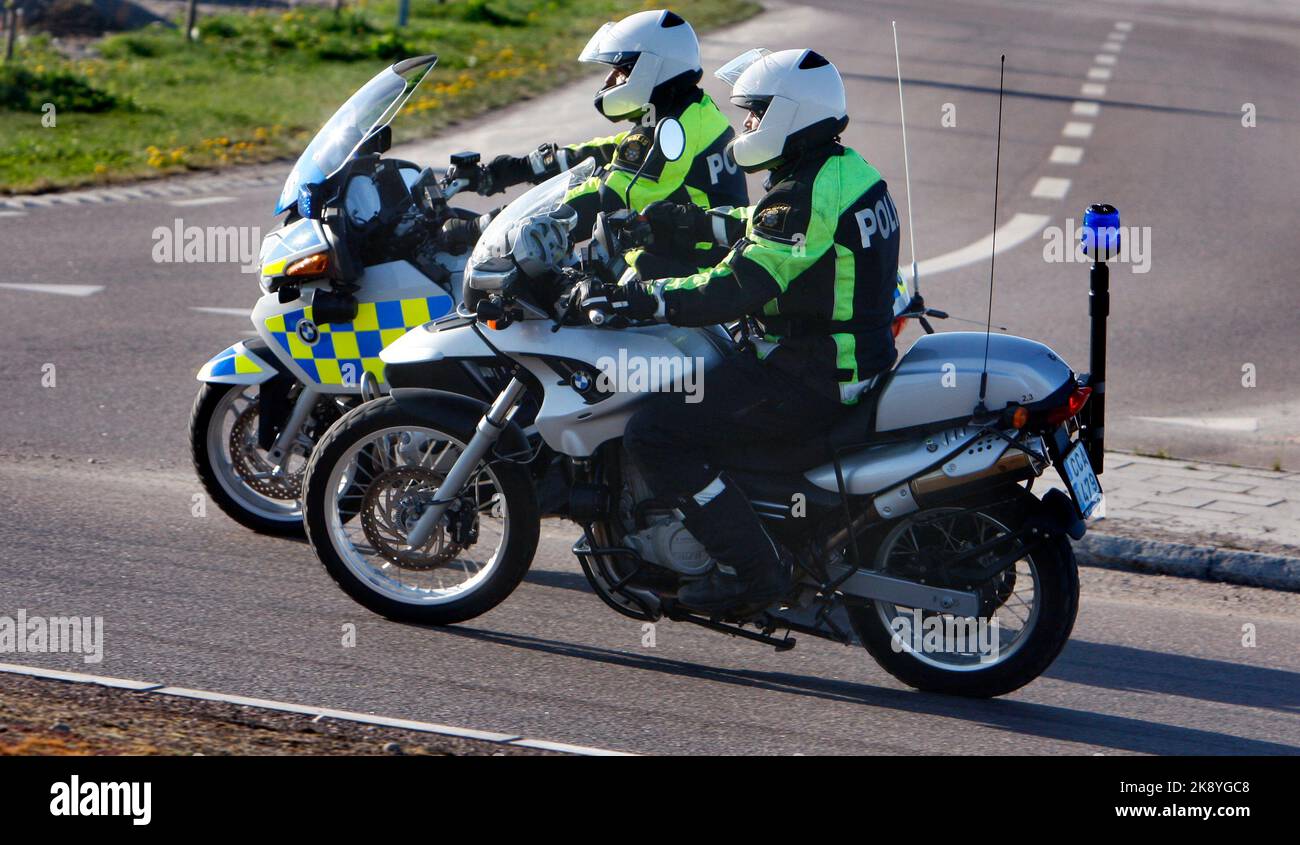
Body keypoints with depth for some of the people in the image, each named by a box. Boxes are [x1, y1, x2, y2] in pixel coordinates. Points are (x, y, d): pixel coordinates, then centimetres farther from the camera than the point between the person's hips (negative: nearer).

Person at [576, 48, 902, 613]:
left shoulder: (804, 197, -21)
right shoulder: (847, 168, 10)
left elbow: (734, 289, -28)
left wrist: (629, 300, -26)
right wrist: (694, 222, 24)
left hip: (810, 376, -11)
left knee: (654, 434, -15)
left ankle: (751, 569, -13)